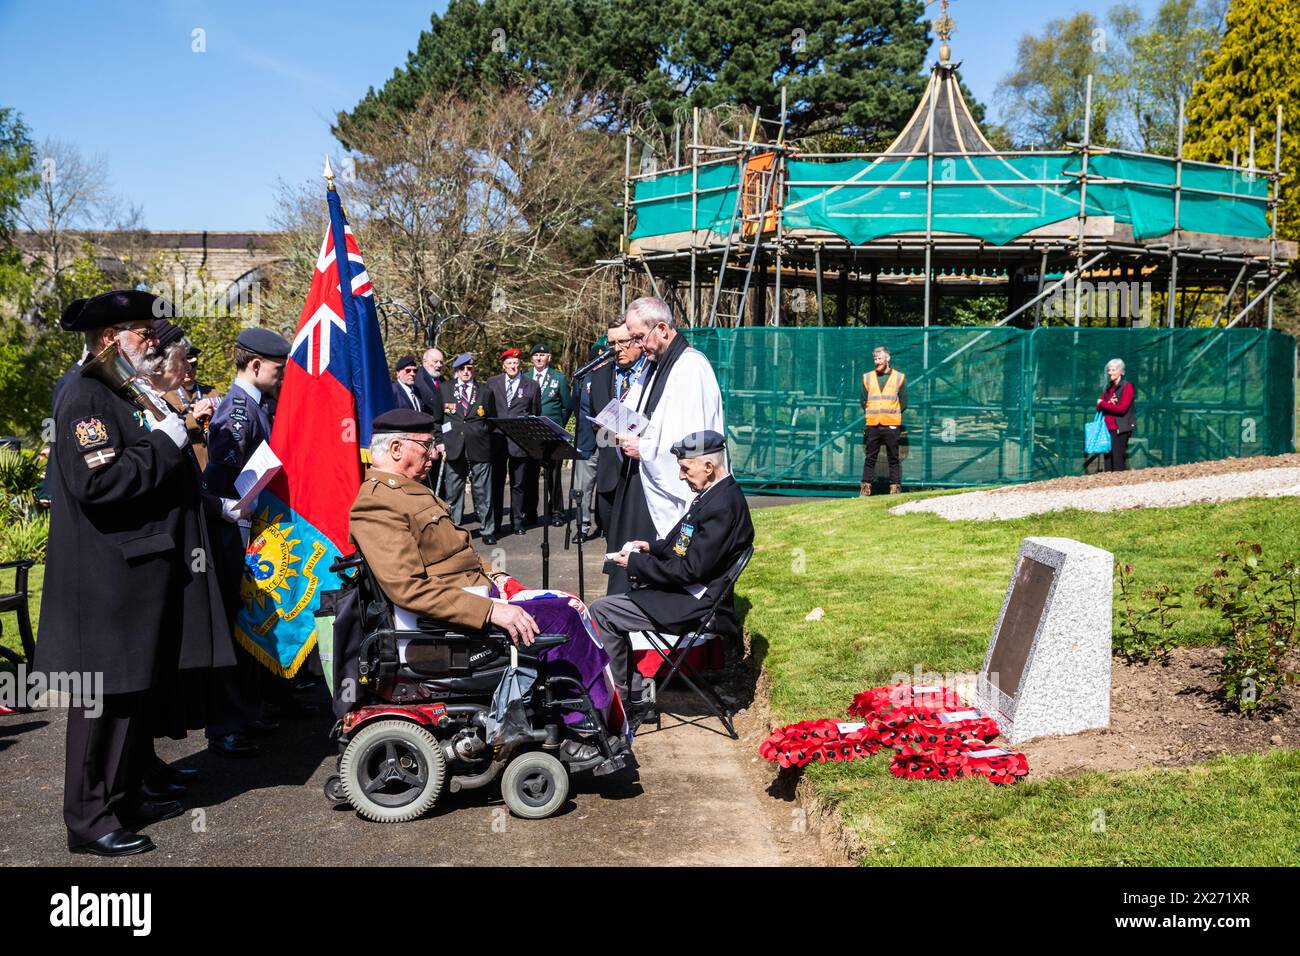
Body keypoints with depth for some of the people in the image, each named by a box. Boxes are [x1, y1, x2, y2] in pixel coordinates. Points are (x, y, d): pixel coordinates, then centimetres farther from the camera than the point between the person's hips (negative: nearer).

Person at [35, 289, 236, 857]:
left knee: (136, 691, 15)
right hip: (106, 580, -10)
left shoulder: (125, 392, 16)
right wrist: (168, 439, -20)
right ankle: (89, 820, 7)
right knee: (104, 697, -2)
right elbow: (96, 482, -26)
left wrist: (181, 426, 7)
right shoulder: (86, 395, -14)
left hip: (140, 573, 10)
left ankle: (125, 798, 26)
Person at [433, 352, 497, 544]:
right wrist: (439, 441, 5)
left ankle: (487, 531, 9)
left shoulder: (485, 392, 9)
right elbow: (436, 419, 13)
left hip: (479, 449, 0)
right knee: (453, 493, 6)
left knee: (483, 493, 1)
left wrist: (482, 438, 6)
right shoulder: (444, 389, 10)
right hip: (453, 449, 1)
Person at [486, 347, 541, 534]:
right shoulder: (492, 383, 9)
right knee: (496, 482, 5)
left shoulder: (532, 386, 6)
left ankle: (517, 520, 13)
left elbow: (536, 414, 10)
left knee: (518, 484, 4)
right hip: (497, 439, 1)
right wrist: (488, 430, 5)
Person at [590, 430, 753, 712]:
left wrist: (636, 562, -16)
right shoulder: (715, 494, 8)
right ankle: (631, 691, 16)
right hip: (684, 593, 11)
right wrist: (651, 548, 6)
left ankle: (619, 697, 2)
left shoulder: (723, 505, -24)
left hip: (693, 607, -11)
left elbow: (691, 569, -24)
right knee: (609, 605, 17)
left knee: (601, 611, -10)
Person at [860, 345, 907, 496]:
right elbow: (864, 401, 16)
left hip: (891, 425, -2)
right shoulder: (867, 377, 12)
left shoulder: (899, 377, 7)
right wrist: (871, 415, 9)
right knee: (870, 458, 2)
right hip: (872, 425, 2)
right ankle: (865, 487, 5)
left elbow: (903, 403, 8)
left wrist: (892, 415, 5)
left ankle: (895, 487, 2)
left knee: (894, 458, -1)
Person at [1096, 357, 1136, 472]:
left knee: (1118, 462, -9)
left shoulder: (1127, 386, -4)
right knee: (1108, 460, 7)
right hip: (1107, 428, 7)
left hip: (1120, 429, -7)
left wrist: (1103, 404, -5)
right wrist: (1110, 403, -9)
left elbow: (1122, 408, -14)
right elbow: (1099, 406, 11)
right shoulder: (1107, 388, 18)